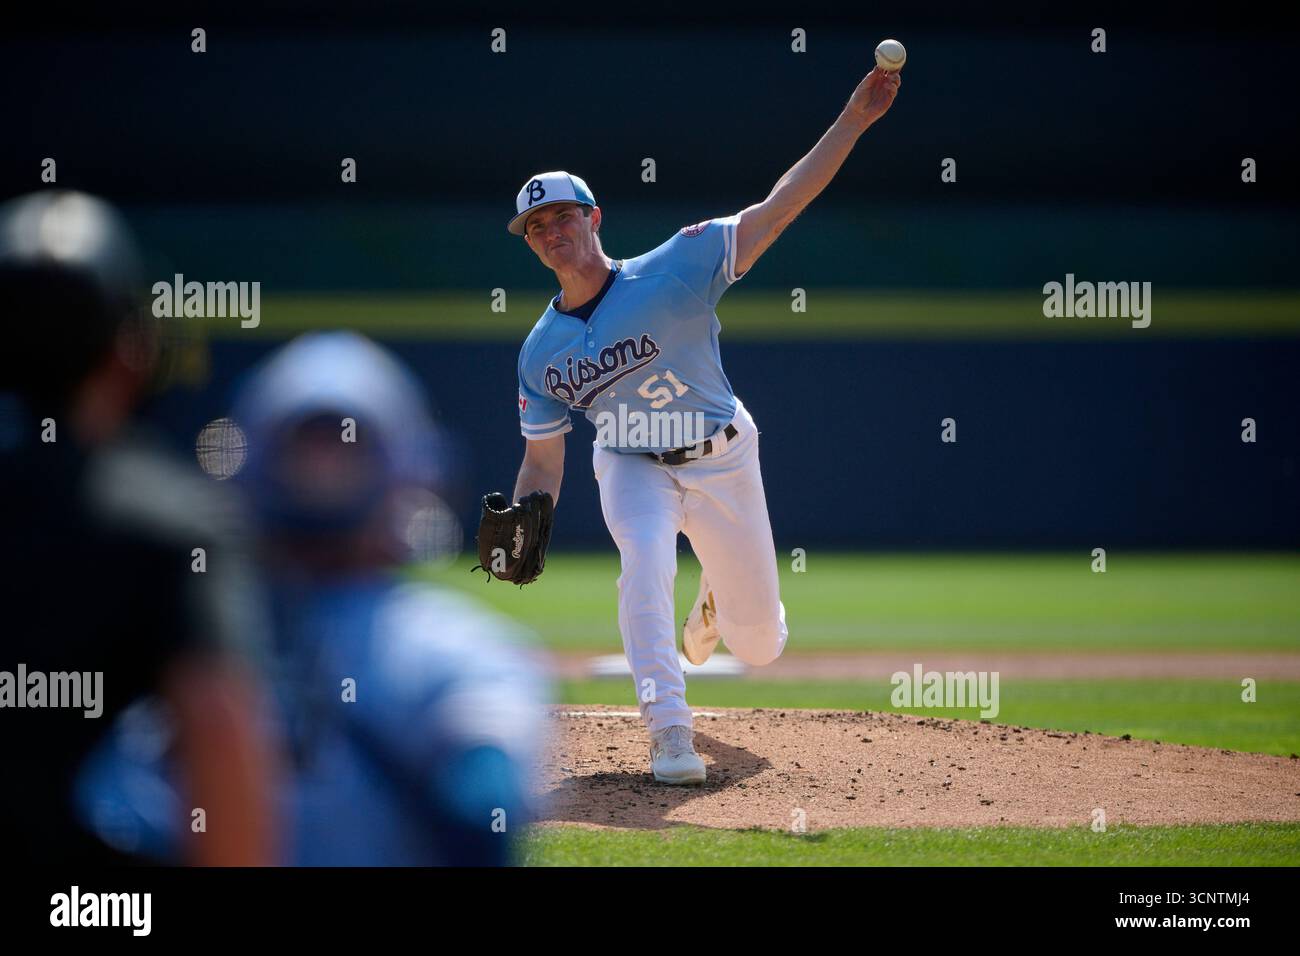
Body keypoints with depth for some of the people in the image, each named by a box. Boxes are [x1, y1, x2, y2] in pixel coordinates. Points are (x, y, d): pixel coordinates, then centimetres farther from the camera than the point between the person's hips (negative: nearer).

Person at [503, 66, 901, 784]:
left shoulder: (671, 272, -20)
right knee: (644, 555, -33)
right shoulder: (542, 350, -6)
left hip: (722, 461, -1)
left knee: (761, 646, 7)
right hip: (631, 465, 1)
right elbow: (543, 461, 2)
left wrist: (854, 121, -36)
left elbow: (778, 208, -27)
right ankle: (669, 734, -30)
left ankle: (717, 603, 46)